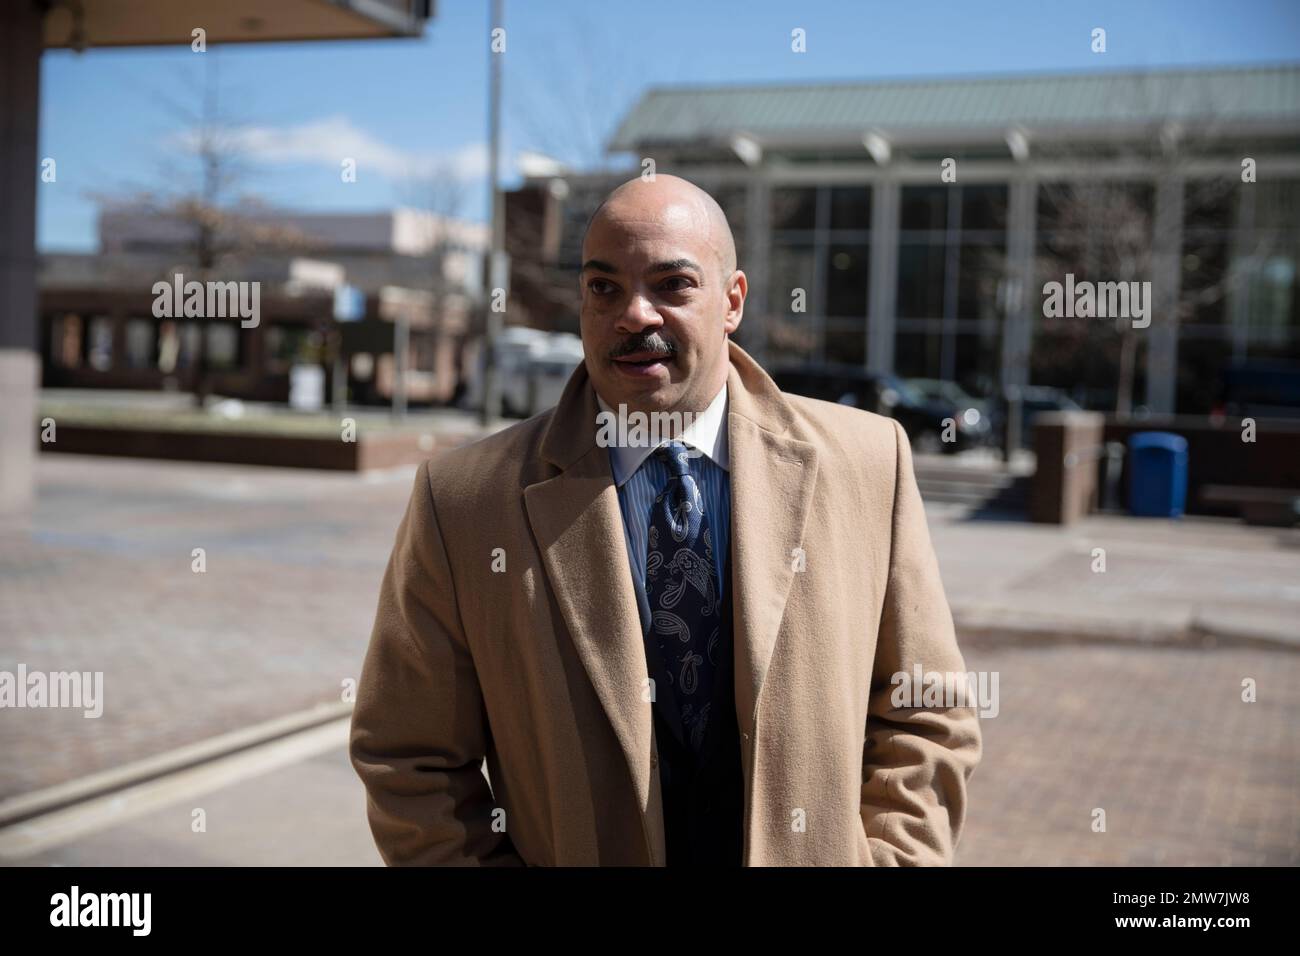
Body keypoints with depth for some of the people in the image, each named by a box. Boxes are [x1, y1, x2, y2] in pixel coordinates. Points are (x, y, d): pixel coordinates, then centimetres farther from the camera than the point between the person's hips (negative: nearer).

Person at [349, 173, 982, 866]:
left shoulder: (869, 463, -9)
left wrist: (885, 858, -13)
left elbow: (926, 721, -3)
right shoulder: (462, 501, -14)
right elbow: (411, 763, -8)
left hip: (816, 853, 2)